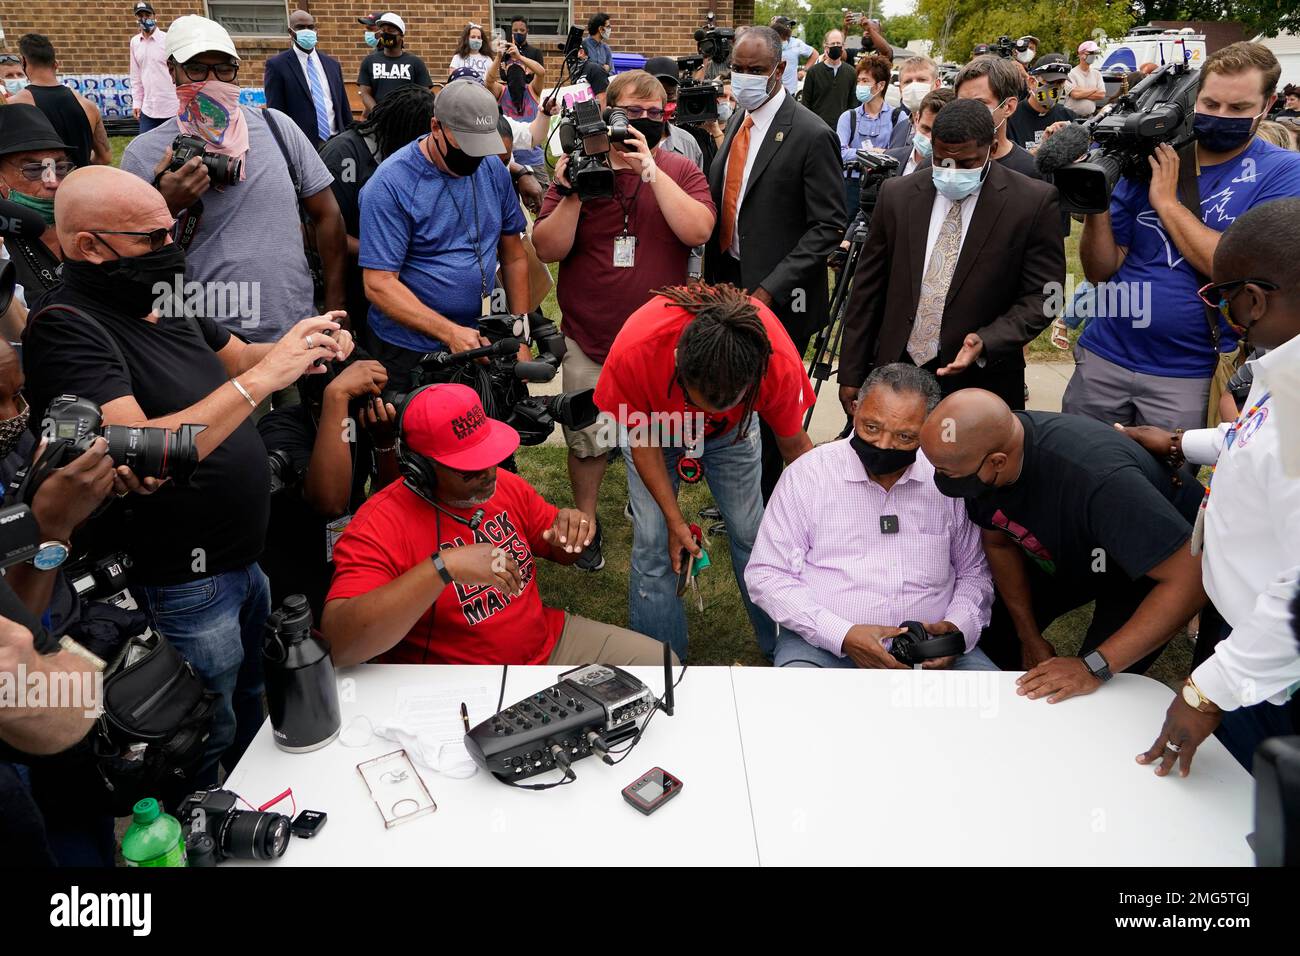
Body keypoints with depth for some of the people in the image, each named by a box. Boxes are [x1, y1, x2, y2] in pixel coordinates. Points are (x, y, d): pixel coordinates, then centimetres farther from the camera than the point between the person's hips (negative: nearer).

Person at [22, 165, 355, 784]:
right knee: (204, 754, 11)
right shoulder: (64, 327, -22)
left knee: (257, 720, 26)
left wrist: (307, 346, -6)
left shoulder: (161, 300, 4)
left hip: (241, 560, 9)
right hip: (180, 588, -9)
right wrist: (264, 376, -32)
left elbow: (236, 357, 16)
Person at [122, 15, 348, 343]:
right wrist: (165, 206, -20)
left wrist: (335, 308, 1)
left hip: (298, 327, 2)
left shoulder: (277, 126, 1)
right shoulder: (143, 154, -4)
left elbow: (326, 216, 5)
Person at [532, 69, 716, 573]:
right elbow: (548, 249, -7)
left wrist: (652, 170, -22)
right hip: (589, 341, 0)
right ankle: (585, 522, 35)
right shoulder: (578, 167, -1)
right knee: (586, 440, 12)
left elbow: (698, 231, -19)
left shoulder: (679, 170, 0)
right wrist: (572, 194, -20)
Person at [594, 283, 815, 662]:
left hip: (732, 432, 1)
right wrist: (675, 520, -19)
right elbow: (642, 438, -21)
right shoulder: (633, 351, -41)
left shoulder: (780, 363, -38)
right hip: (653, 426, -1)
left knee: (751, 534, 1)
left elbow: (795, 446, -16)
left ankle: (780, 648, 24)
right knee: (654, 545, -8)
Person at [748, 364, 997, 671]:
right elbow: (766, 574, -4)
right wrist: (842, 635, -15)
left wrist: (957, 629, -4)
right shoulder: (807, 473, -2)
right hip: (823, 645, -4)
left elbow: (974, 572, 18)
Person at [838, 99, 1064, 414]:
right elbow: (868, 289, 5)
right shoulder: (896, 195, 2)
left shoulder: (1034, 201, -5)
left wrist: (987, 342, -20)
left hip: (983, 380, -2)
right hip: (896, 372, 2)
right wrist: (852, 374, 4)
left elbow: (1042, 295, -3)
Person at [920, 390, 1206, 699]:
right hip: (1070, 552, 6)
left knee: (1091, 700, -16)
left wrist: (1094, 667, -39)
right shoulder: (977, 450, -23)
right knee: (993, 639, 6)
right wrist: (1030, 638, -1)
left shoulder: (1098, 477, -45)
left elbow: (1189, 578, -40)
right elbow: (998, 543, -5)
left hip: (1154, 567, -5)